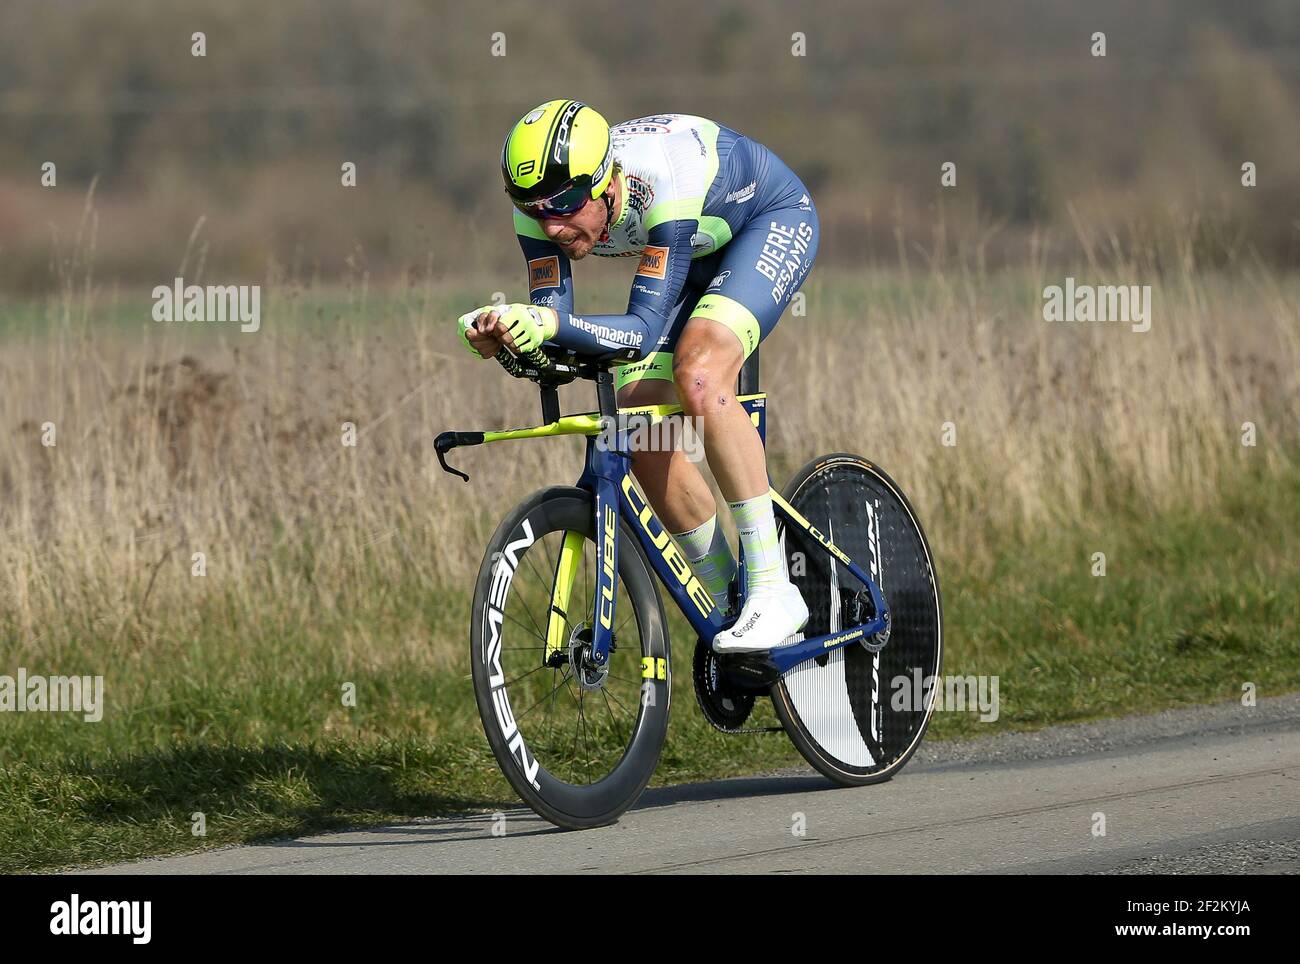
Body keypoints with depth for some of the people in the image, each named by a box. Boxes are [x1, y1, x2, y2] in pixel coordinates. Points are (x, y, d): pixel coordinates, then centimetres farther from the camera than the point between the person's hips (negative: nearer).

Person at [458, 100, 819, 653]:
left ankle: (774, 590, -27)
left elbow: (645, 330, -43)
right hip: (695, 255, 7)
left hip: (774, 220, -7)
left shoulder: (664, 178, -41)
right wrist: (502, 331, -45)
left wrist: (552, 323, -59)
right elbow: (551, 318, -23)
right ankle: (731, 603, 5)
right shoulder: (542, 203, -24)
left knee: (697, 375, -31)